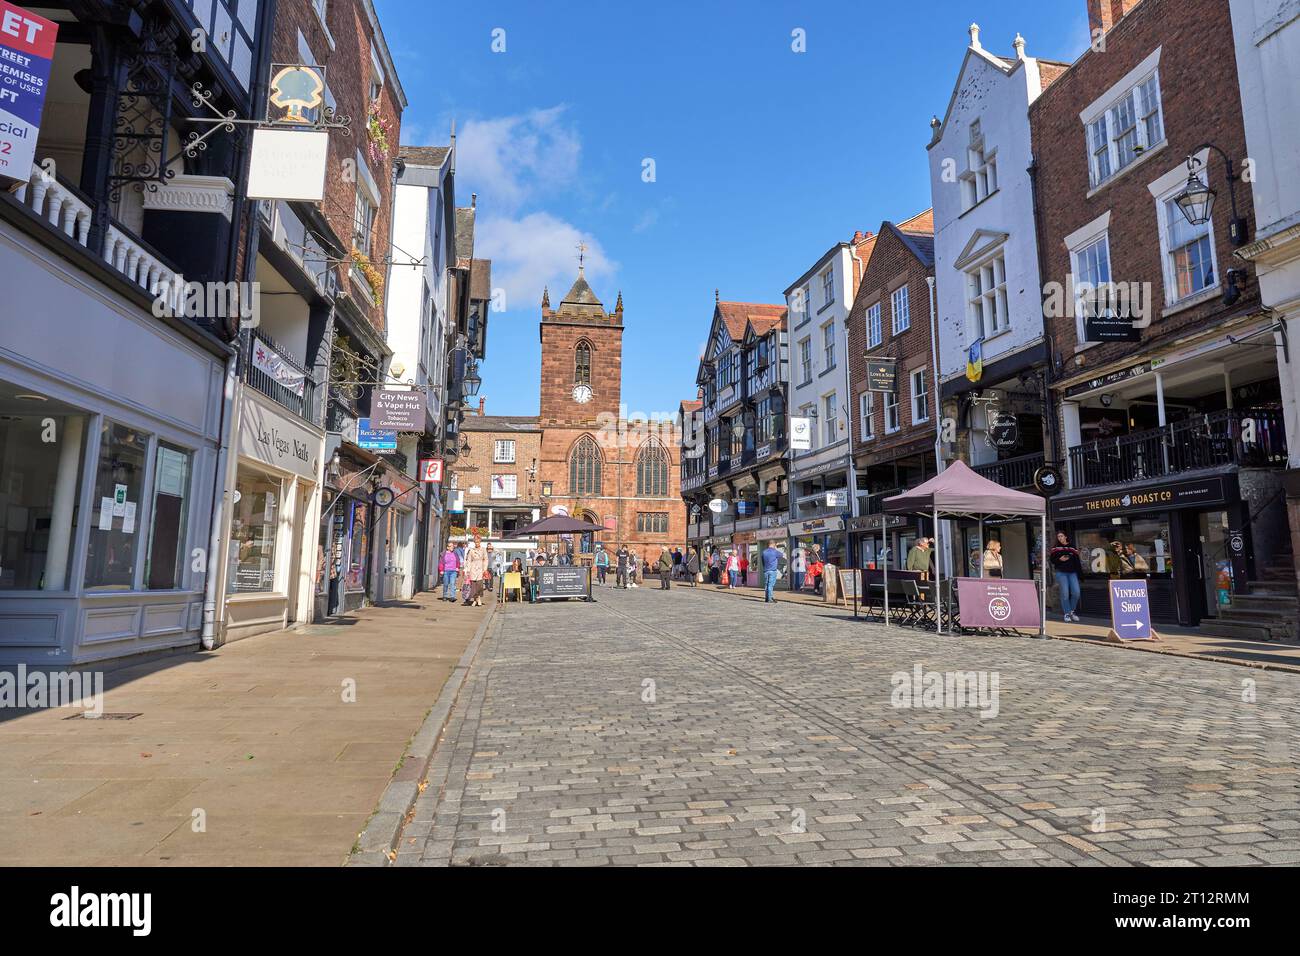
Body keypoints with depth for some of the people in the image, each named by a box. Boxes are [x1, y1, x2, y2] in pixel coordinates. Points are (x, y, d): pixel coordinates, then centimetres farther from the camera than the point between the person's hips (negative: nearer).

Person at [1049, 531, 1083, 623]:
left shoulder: (1073, 548, 10)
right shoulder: (1055, 548, 6)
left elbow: (1077, 561, 9)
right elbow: (1051, 559, 2)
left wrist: (1080, 573, 5)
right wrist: (1059, 559, -16)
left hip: (1072, 573, 2)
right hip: (1061, 573, -2)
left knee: (1076, 592, -6)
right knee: (1065, 593, -4)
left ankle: (1072, 611, 14)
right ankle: (1067, 613, 6)